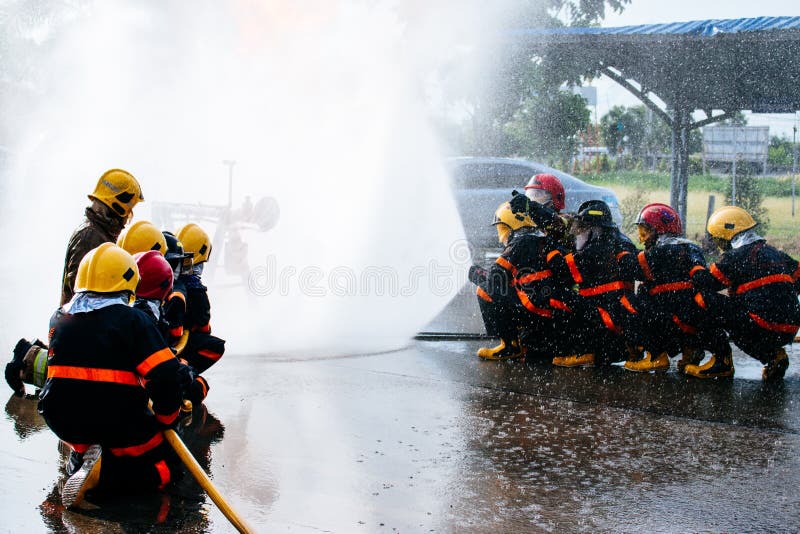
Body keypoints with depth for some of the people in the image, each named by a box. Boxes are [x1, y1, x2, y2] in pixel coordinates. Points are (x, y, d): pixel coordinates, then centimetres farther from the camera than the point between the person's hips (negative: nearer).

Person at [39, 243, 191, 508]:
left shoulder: (59, 318, 6)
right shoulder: (133, 320, -10)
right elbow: (165, 375, -15)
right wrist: (167, 418, 1)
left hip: (63, 421, 6)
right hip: (119, 422, -6)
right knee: (166, 466, 13)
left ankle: (82, 457, 3)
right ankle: (102, 472, -12)